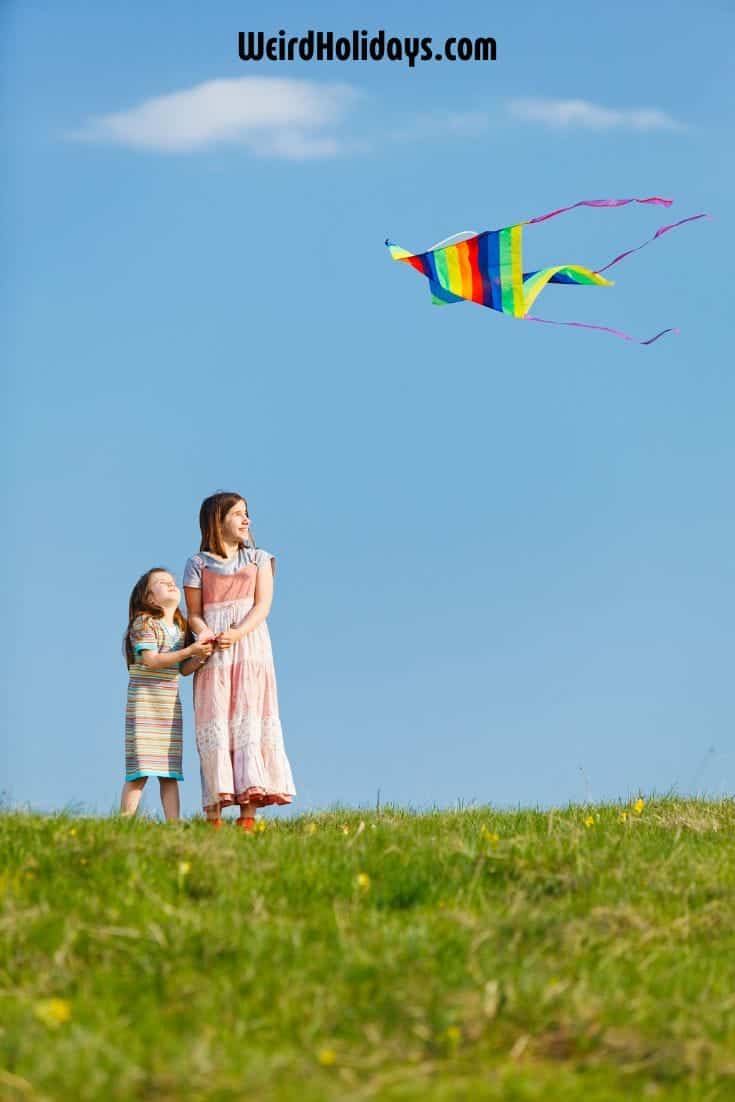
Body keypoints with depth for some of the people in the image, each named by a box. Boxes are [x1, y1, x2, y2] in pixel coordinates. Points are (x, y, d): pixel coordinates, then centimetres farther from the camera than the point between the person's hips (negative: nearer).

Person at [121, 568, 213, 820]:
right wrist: (189, 651, -21)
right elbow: (150, 660, -18)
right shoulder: (144, 623, -6)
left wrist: (201, 658, -7)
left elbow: (184, 669, 14)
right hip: (144, 704, -7)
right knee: (139, 771, -10)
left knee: (170, 773, 3)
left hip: (170, 705, 7)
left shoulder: (180, 628, 15)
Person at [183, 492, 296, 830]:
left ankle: (248, 814, -13)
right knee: (215, 725, -8)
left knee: (250, 722, -8)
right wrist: (207, 634, -17)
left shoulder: (259, 559, 13)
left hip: (251, 647, 1)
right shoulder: (198, 564, 11)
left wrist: (238, 633, -16)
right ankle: (213, 817, -12)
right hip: (214, 654, -1)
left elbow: (263, 605, 1)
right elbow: (194, 614, 6)